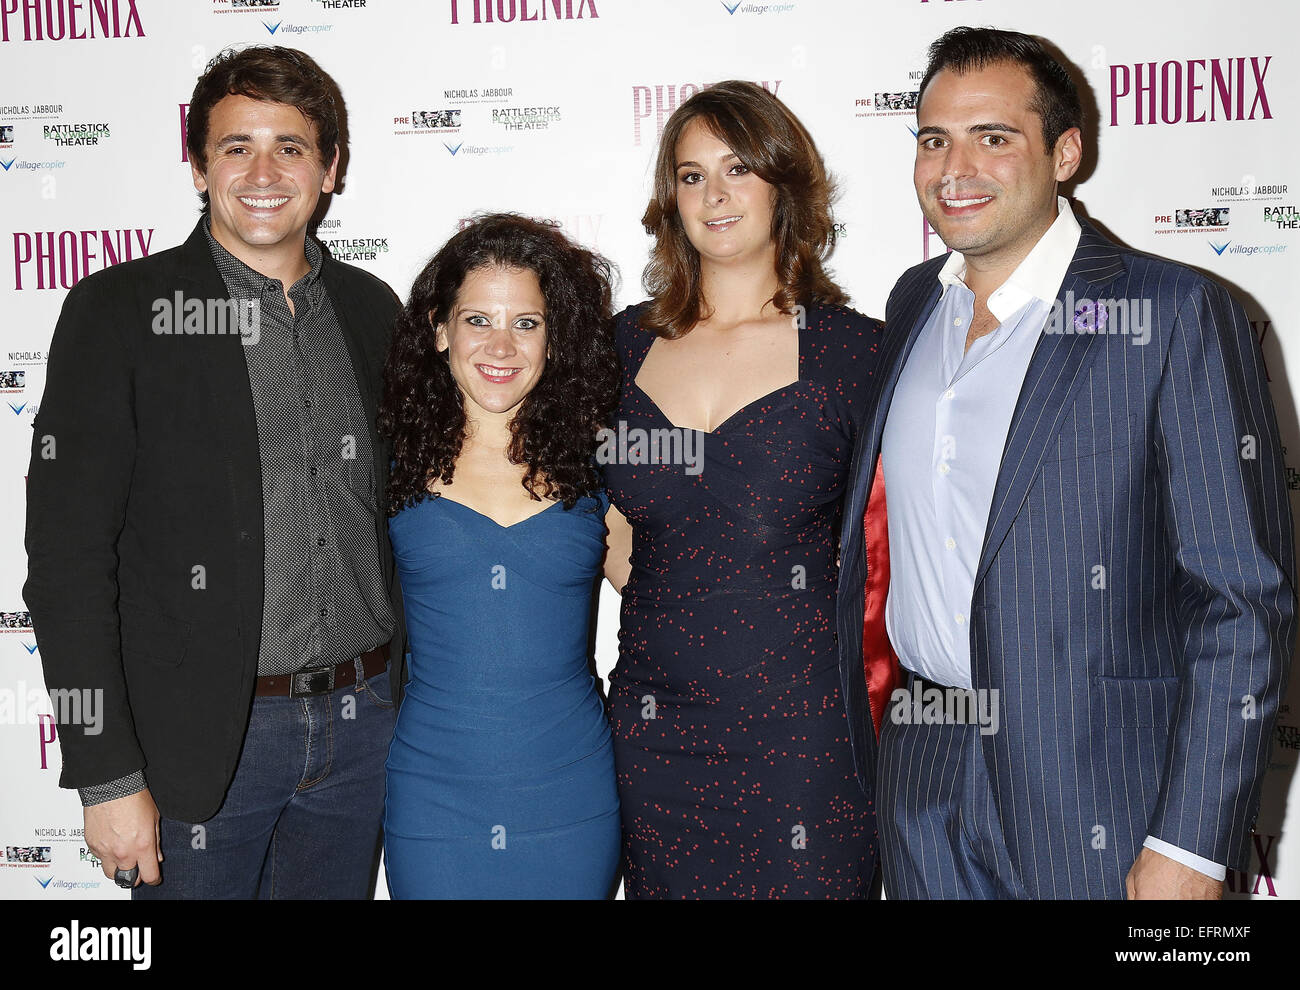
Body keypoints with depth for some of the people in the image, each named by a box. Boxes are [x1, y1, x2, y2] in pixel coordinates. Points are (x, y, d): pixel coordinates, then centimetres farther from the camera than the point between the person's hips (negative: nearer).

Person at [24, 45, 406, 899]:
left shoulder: (371, 308, 6)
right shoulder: (120, 310, -7)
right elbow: (67, 556, -10)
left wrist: (413, 696, 11)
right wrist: (106, 776, -13)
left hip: (363, 724, 4)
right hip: (201, 737, -4)